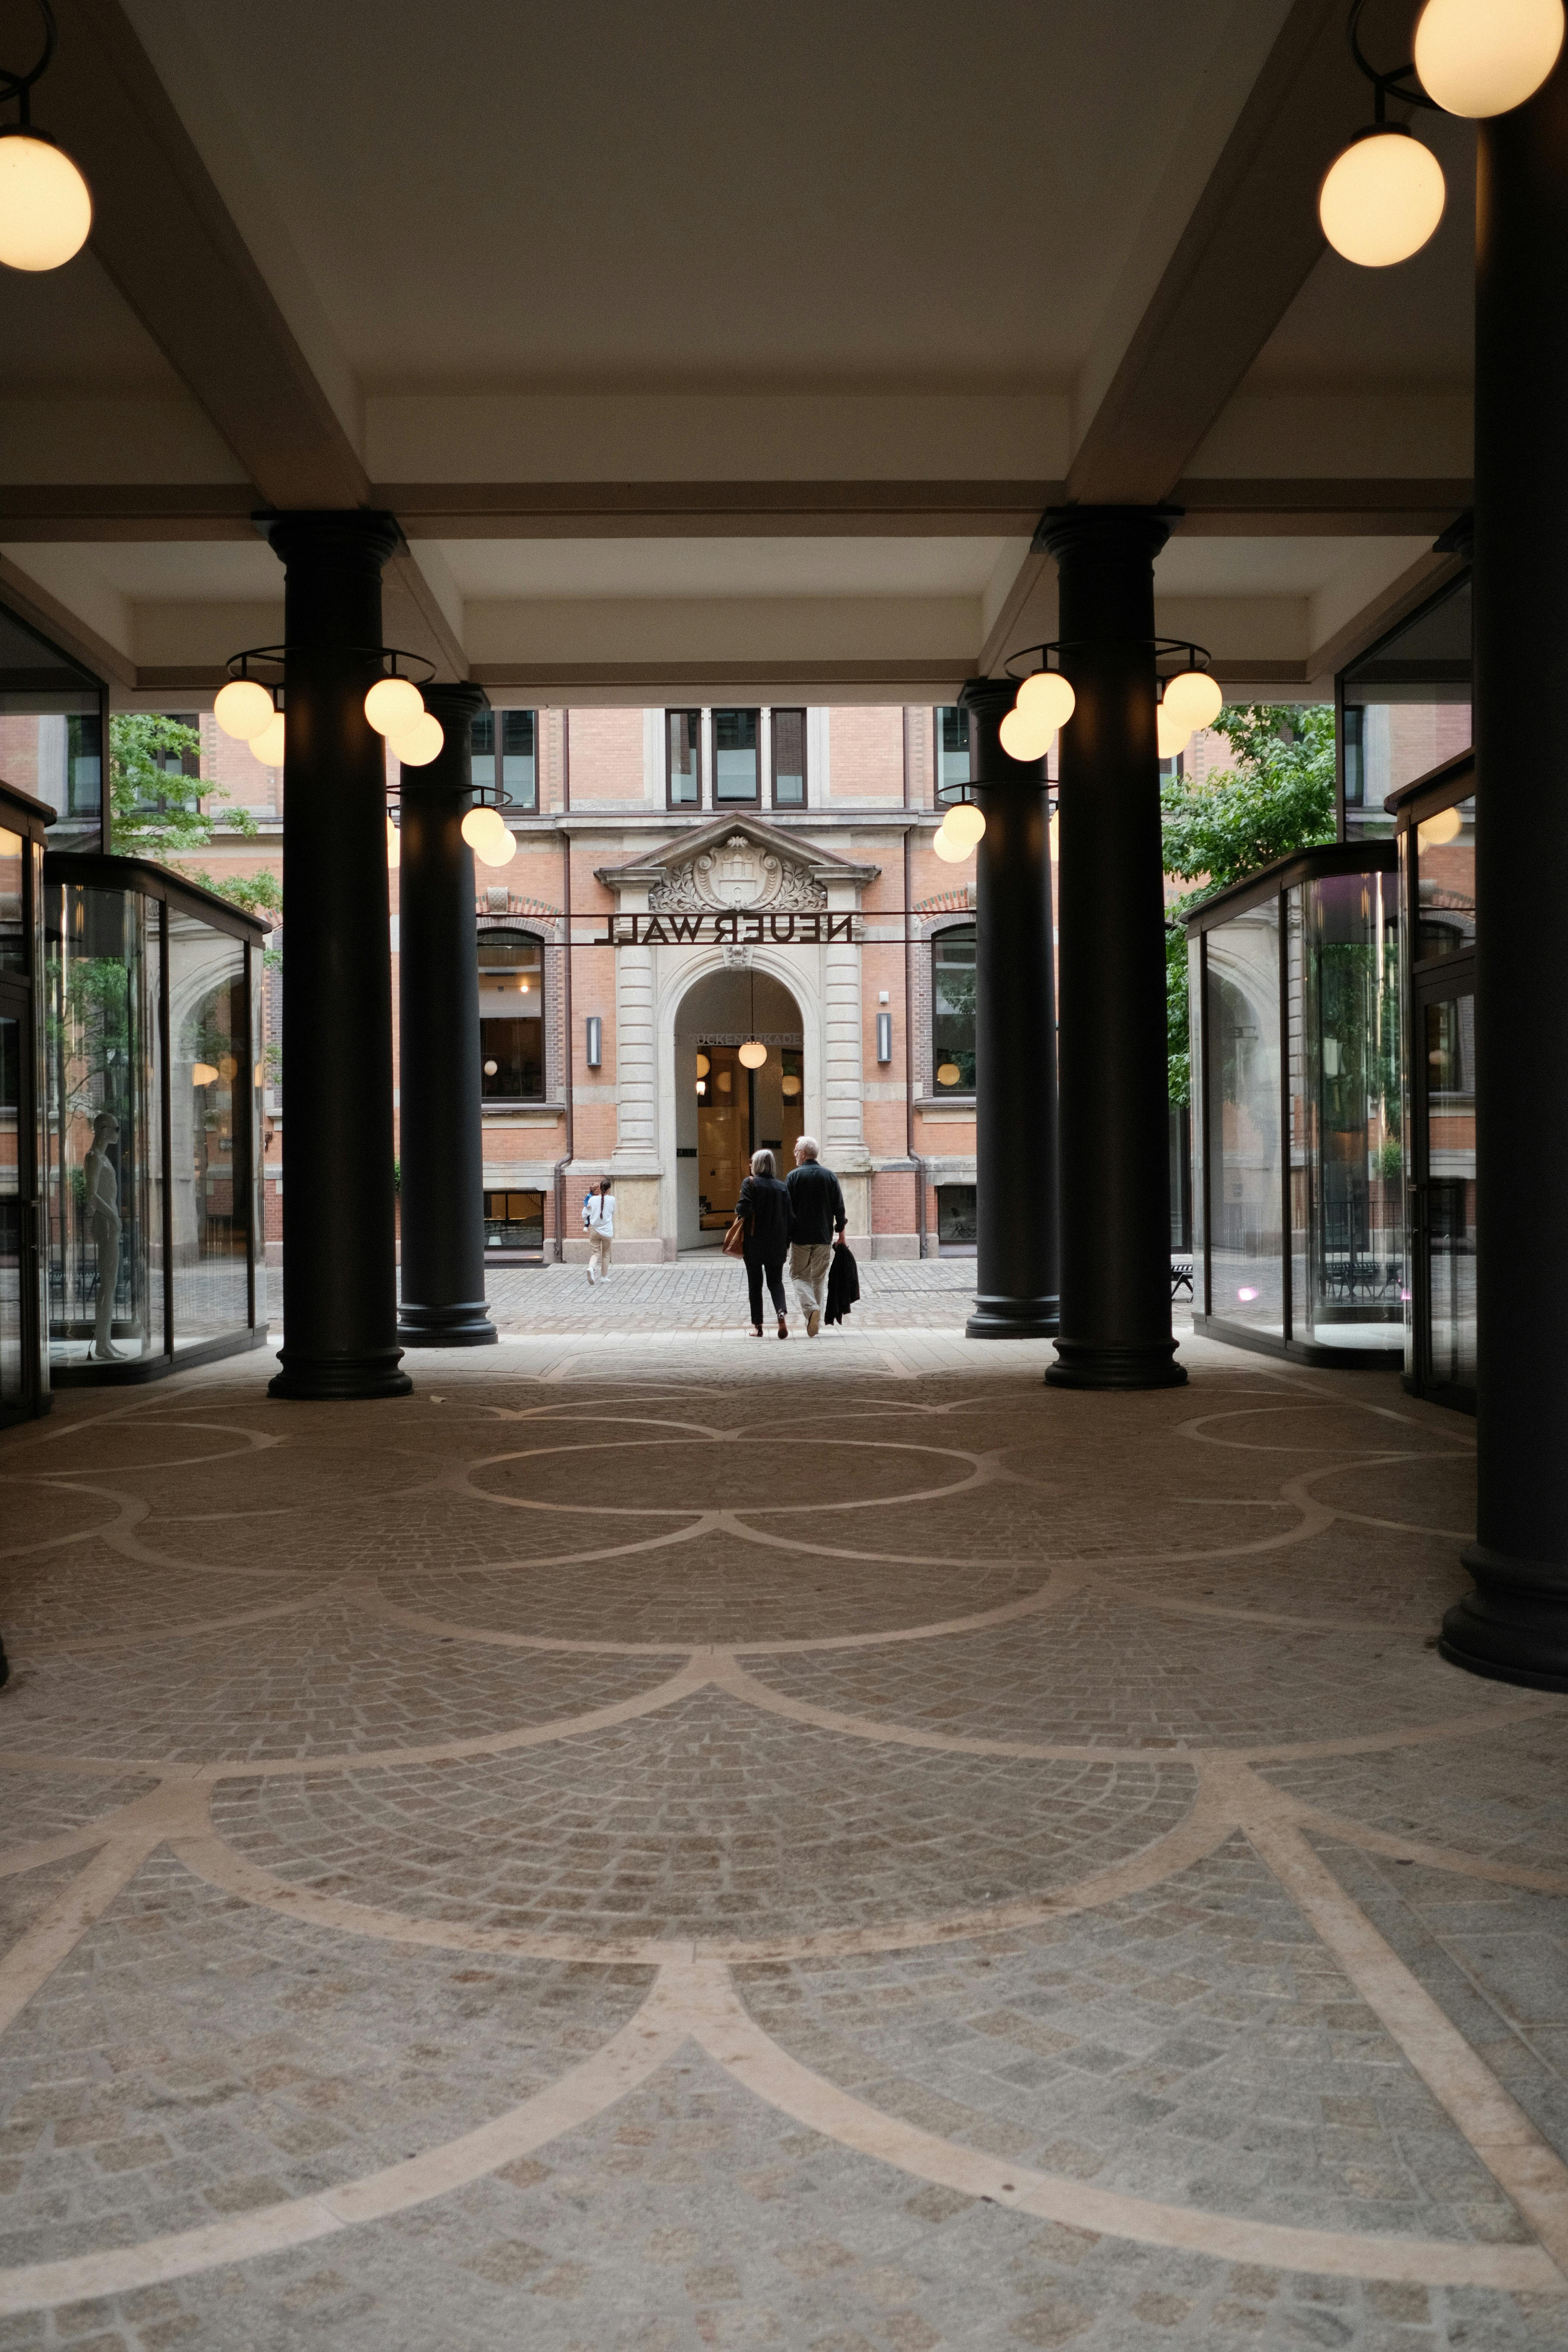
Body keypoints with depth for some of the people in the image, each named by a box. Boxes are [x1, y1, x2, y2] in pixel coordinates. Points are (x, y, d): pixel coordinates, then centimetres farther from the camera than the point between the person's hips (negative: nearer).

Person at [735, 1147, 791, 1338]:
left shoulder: (750, 1183, -7)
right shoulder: (782, 1187, 4)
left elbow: (745, 1209, -19)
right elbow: (789, 1216, 3)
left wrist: (737, 1208, 4)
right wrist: (787, 1243, 9)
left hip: (754, 1243, -3)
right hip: (777, 1244, 3)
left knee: (755, 1283, 8)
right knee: (776, 1281, 11)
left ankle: (758, 1326, 9)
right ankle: (782, 1312, -15)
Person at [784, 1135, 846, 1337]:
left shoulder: (794, 1176, -6)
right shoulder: (830, 1176, 4)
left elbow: (787, 1208, -6)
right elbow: (839, 1208, 5)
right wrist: (841, 1233, 13)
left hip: (800, 1237, -3)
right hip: (824, 1237, 3)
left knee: (799, 1275, 5)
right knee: (819, 1278, 13)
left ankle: (811, 1308, -20)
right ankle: (815, 1321, 13)